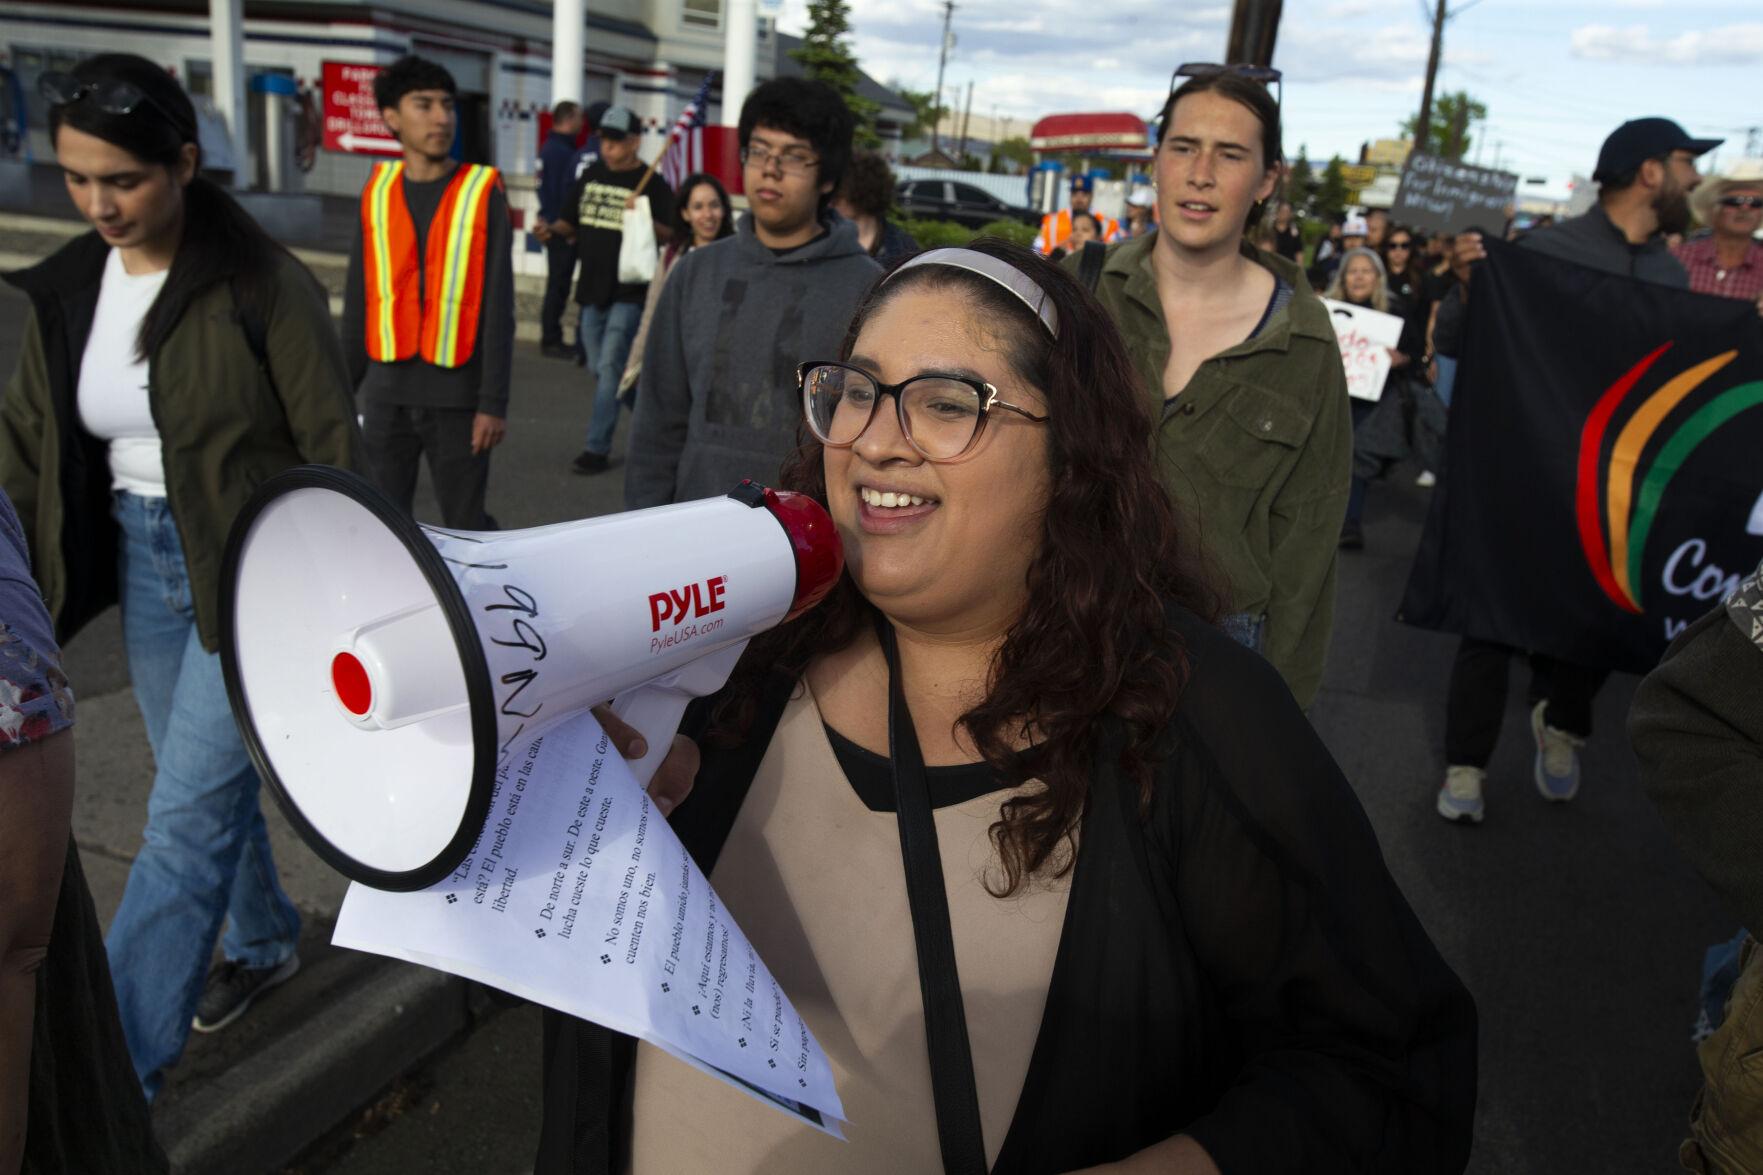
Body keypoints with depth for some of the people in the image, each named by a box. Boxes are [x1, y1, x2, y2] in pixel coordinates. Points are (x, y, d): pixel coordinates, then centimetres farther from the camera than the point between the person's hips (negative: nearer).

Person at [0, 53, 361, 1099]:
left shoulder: (262, 285, -15)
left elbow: (332, 449, -12)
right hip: (144, 563, 7)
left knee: (188, 810, -4)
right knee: (209, 783, 19)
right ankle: (265, 941, 43)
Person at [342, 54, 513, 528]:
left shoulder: (483, 193, -3)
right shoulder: (377, 191, 7)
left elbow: (498, 310, -6)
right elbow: (357, 302, 12)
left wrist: (493, 402, -11)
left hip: (456, 394, -3)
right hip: (386, 392, 4)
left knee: (465, 528, 3)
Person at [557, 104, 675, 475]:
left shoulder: (652, 184, -6)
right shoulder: (590, 175, 11)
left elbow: (671, 235, -10)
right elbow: (572, 223, 17)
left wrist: (644, 219, -27)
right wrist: (553, 231, -3)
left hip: (628, 293, -7)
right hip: (592, 290, 7)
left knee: (609, 367, -11)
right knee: (600, 369, 14)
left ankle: (597, 447, -7)